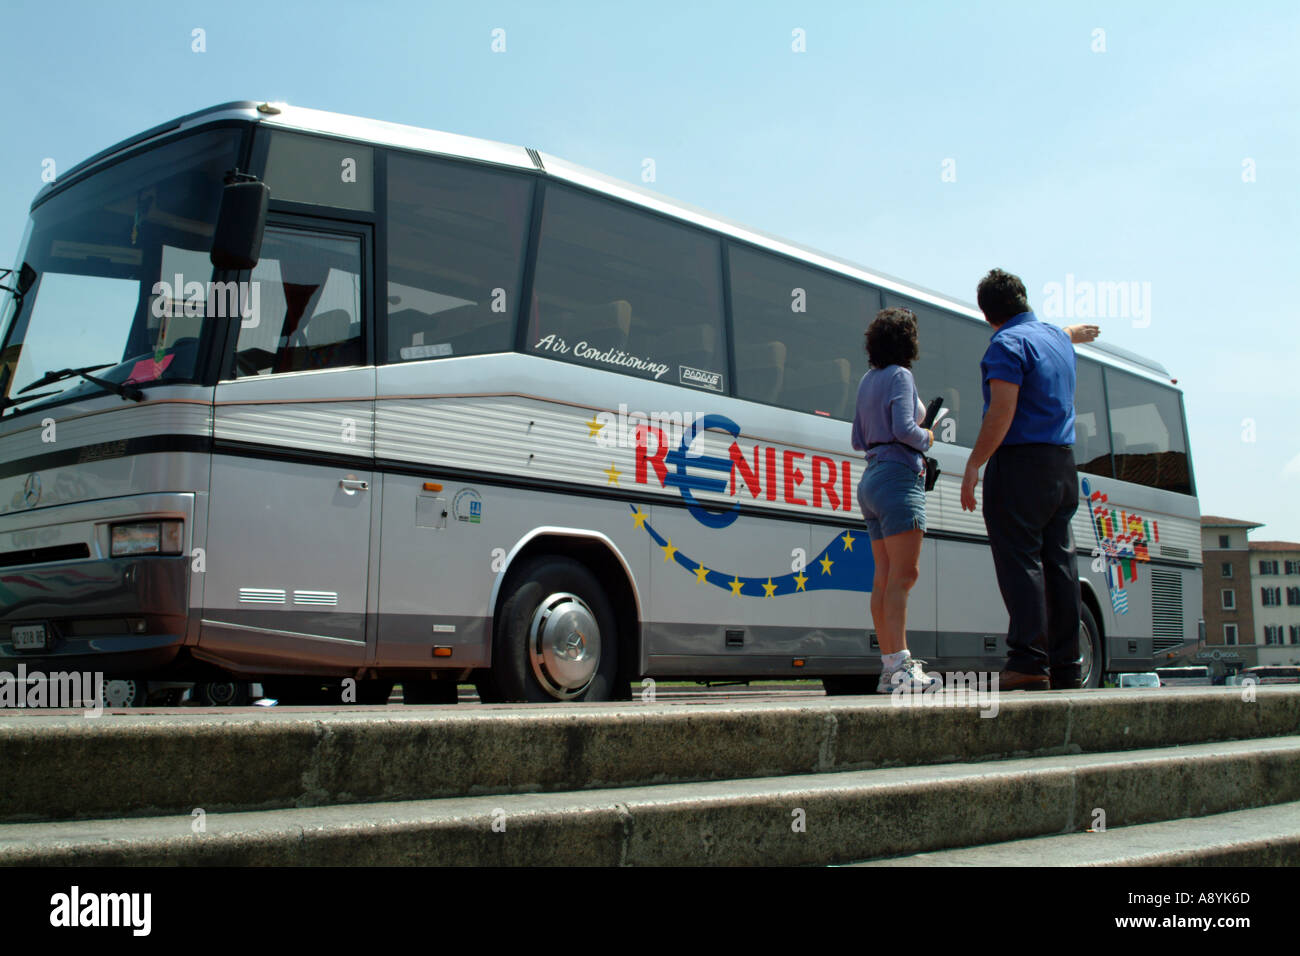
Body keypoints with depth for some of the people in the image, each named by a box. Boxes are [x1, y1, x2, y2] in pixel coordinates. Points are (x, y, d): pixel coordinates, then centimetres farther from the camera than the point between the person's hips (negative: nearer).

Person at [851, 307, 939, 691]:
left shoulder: (868, 380, 18)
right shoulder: (900, 376, -7)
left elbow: (858, 440, 21)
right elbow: (904, 428, -18)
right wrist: (927, 437, 0)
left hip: (872, 479, 9)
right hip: (898, 476, -9)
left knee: (885, 577, 6)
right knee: (904, 574, -12)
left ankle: (889, 663, 6)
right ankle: (898, 665, -17)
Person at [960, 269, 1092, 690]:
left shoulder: (1008, 344, -9)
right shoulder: (1056, 336, 17)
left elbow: (1002, 413, -18)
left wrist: (974, 464, -16)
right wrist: (1076, 331, 67)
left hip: (1020, 463, -8)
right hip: (1063, 464, 8)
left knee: (1020, 560, -11)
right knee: (1058, 562, 9)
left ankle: (1029, 662, -17)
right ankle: (1066, 667, 11)